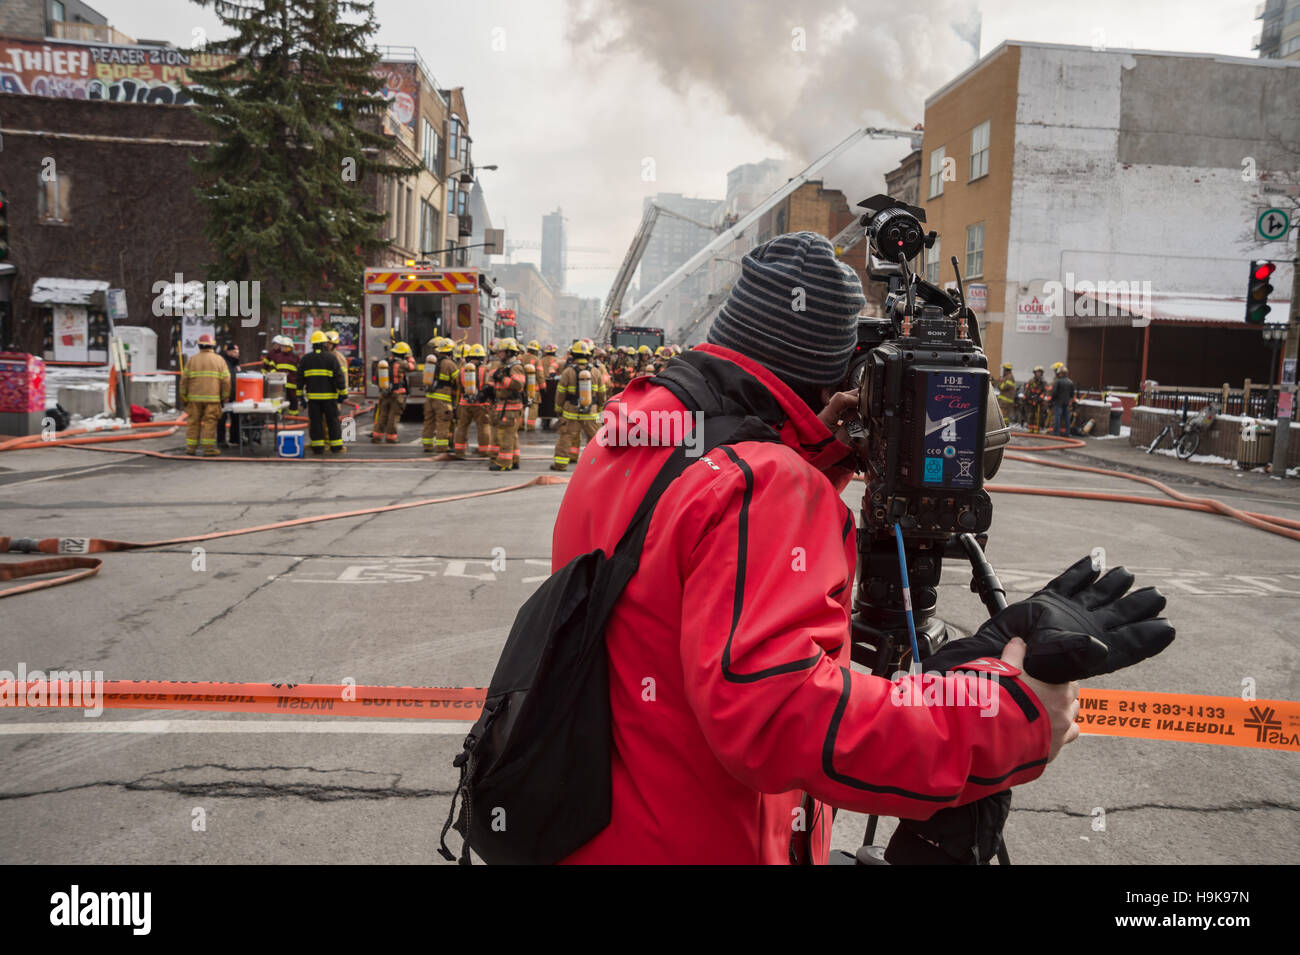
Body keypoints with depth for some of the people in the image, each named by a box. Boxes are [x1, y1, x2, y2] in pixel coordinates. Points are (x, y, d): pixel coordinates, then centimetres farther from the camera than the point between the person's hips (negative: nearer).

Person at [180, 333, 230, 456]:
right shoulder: (219, 360, 2)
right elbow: (226, 381, -2)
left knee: (193, 422, 9)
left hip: (194, 397, 2)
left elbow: (184, 380, 5)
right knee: (210, 423, -1)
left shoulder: (192, 360, 7)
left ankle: (191, 447, 13)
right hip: (212, 397, -2)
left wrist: (183, 397, 12)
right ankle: (208, 448, -3)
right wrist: (225, 397, 8)